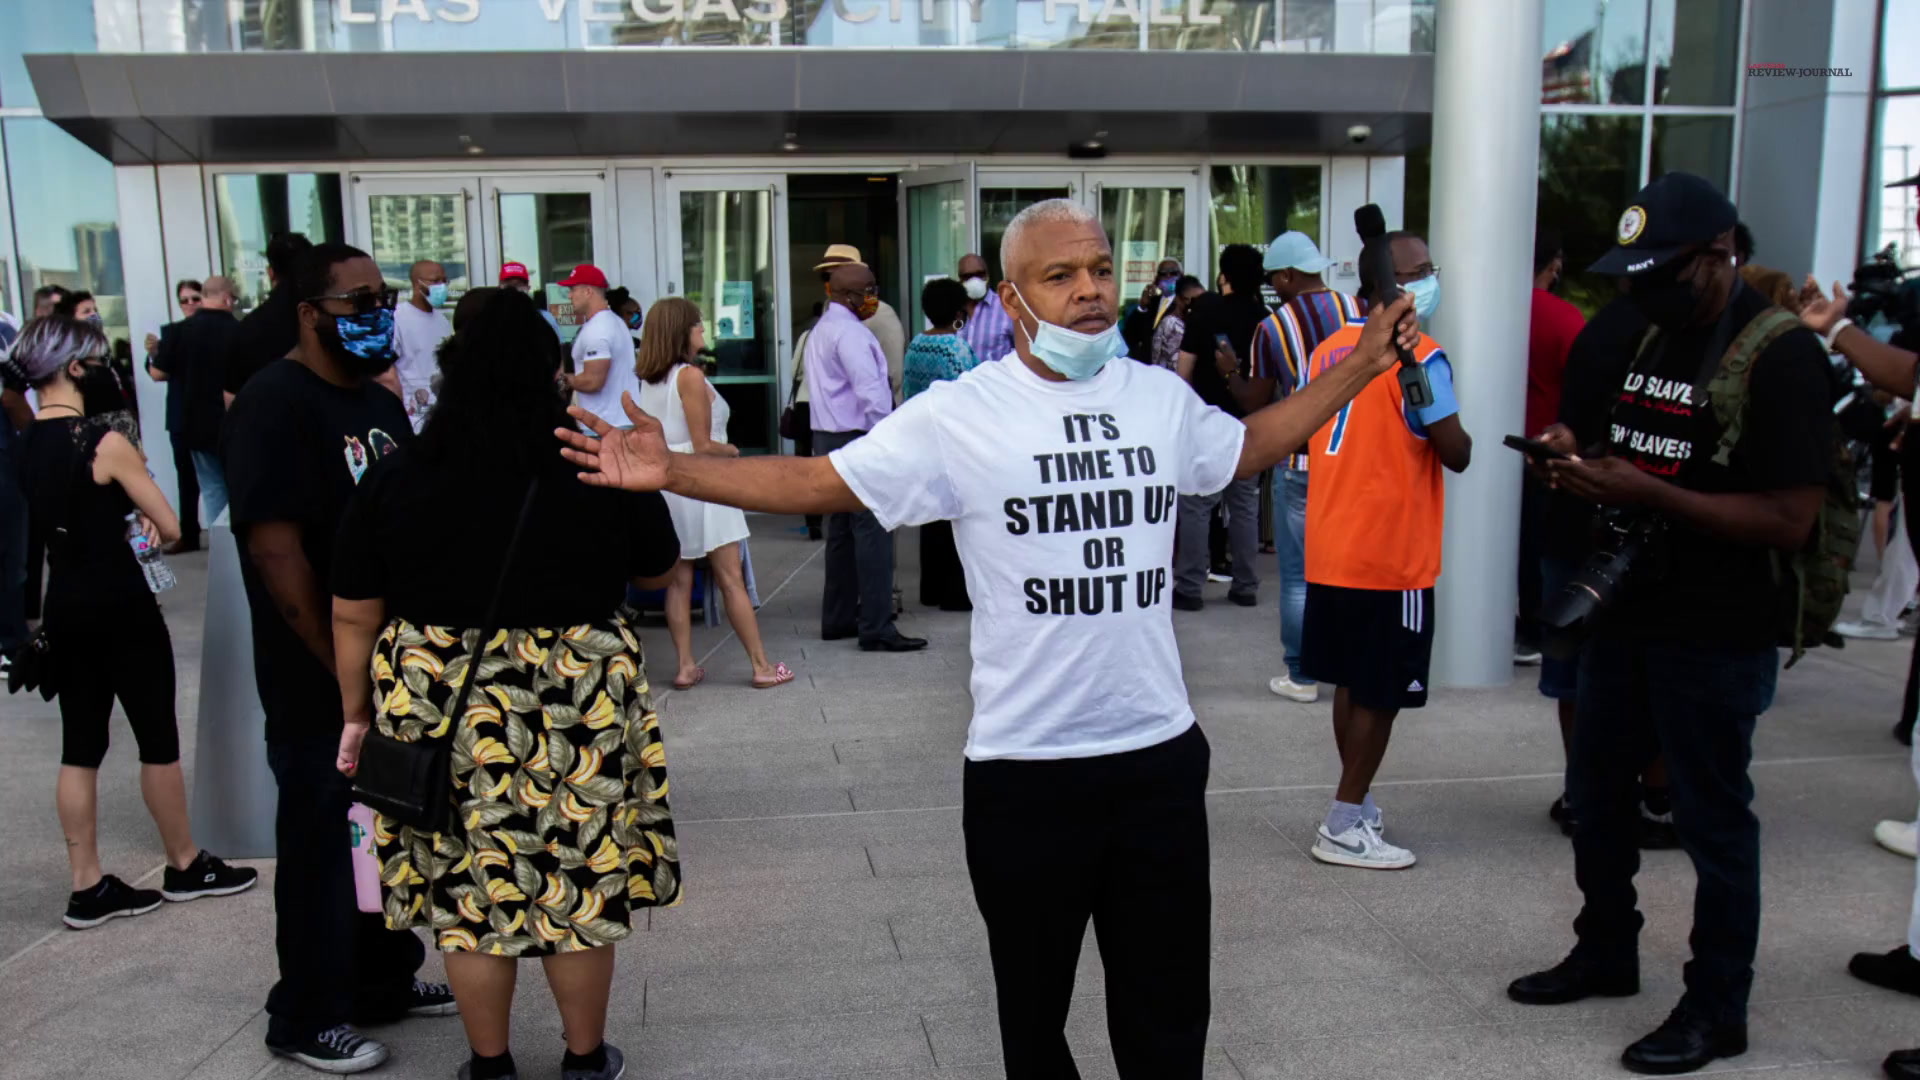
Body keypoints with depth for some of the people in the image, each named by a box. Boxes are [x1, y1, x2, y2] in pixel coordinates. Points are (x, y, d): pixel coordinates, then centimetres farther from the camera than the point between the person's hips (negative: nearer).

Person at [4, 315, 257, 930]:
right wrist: (139, 517, 7)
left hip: (65, 607, 7)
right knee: (158, 740, 7)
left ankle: (88, 889, 17)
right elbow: (171, 528, -13)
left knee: (80, 746, 11)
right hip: (120, 606, -7)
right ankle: (186, 868, 20)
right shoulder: (105, 443, -17)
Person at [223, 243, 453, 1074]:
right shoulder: (274, 403, -14)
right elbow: (274, 547, -20)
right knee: (319, 842, 5)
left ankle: (385, 979, 34)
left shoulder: (379, 403, 12)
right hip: (320, 679, -8)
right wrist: (344, 667, -17)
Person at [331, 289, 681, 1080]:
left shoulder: (394, 477, -4)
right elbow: (657, 566, 9)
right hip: (581, 709, 0)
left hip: (440, 710, 1)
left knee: (469, 889, 13)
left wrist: (356, 712, 13)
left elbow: (353, 617, 0)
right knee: (581, 881, 13)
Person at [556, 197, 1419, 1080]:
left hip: (1161, 757, 4)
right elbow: (814, 481, -11)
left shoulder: (1161, 397, 5)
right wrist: (669, 470, -20)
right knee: (1033, 1009, 17)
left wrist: (1360, 367, 23)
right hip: (1025, 771, -3)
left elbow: (1247, 447, 24)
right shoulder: (958, 414, -9)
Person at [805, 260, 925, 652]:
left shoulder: (820, 330, 18)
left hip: (829, 439, 11)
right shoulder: (849, 332, -14)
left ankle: (837, 619, 22)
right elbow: (869, 391, -22)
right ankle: (876, 629, -9)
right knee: (872, 532, -9)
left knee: (842, 530, 15)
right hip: (857, 440, -11)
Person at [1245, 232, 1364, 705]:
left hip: (1300, 462, -3)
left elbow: (1255, 403, -1)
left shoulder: (1272, 328, -7)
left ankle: (1302, 676, 11)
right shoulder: (1363, 311, -2)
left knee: (1299, 574, 6)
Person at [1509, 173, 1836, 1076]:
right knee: (1596, 794, 17)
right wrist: (1580, 461, -2)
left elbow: (1789, 520, -22)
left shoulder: (1779, 355, -15)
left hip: (1717, 636, -8)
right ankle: (1606, 952, 36)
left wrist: (1645, 493, -26)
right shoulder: (1649, 337, 9)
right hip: (1626, 614, 8)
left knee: (1711, 819, 4)